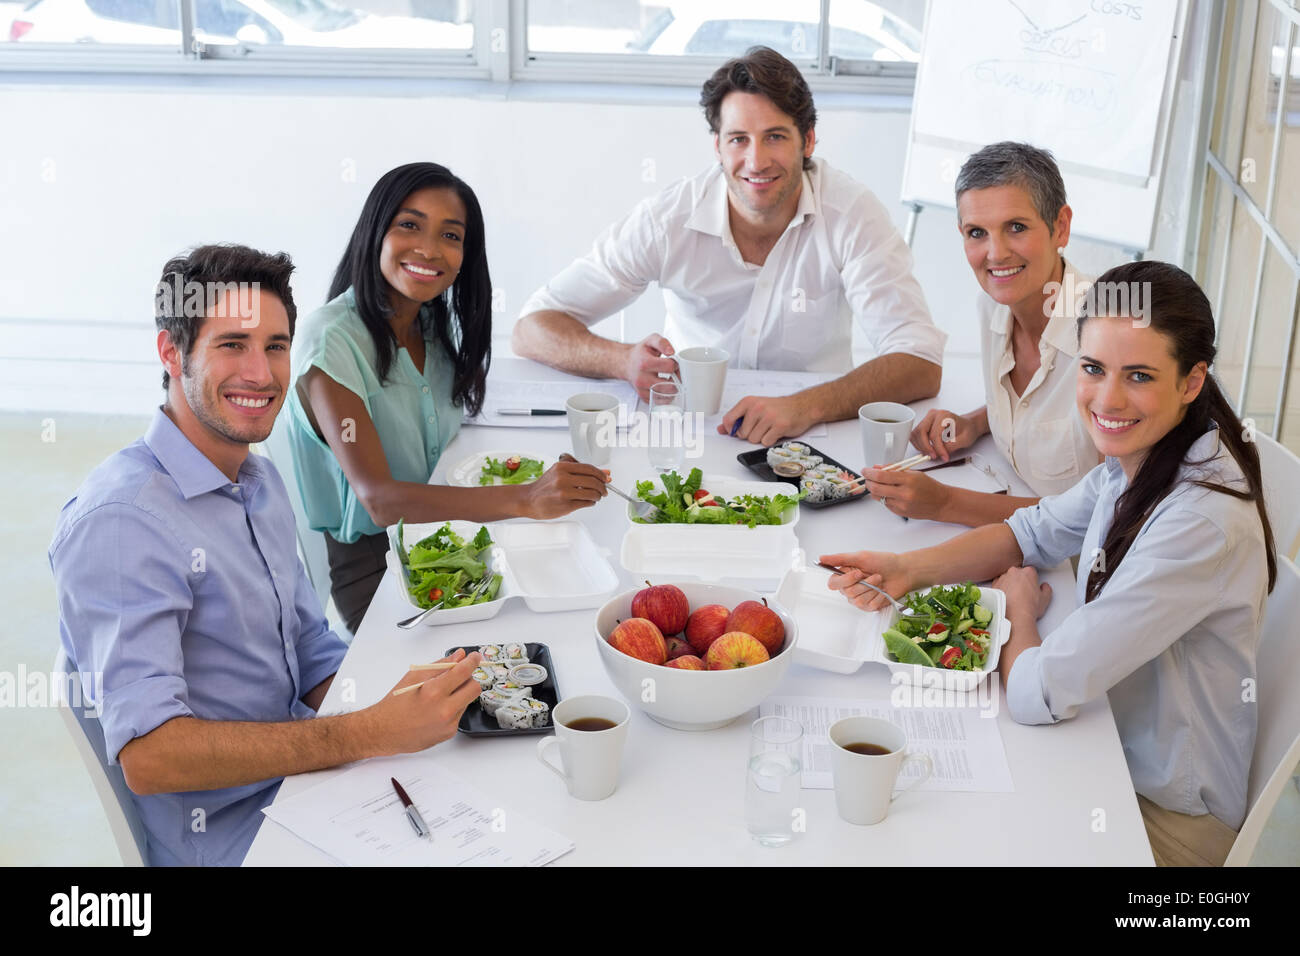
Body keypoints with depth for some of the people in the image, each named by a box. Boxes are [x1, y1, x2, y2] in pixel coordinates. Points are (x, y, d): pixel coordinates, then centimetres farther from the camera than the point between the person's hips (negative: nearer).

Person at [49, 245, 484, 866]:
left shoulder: (262, 482, 11)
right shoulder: (118, 521, -20)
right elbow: (148, 755, -27)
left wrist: (401, 698, -6)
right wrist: (373, 733, -30)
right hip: (226, 842, -8)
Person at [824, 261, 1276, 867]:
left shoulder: (1204, 523, -32)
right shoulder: (1133, 459, -6)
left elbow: (1037, 693, -31)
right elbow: (1034, 532, 10)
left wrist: (1019, 607, -8)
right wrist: (910, 569, -7)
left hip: (1167, 817, -6)